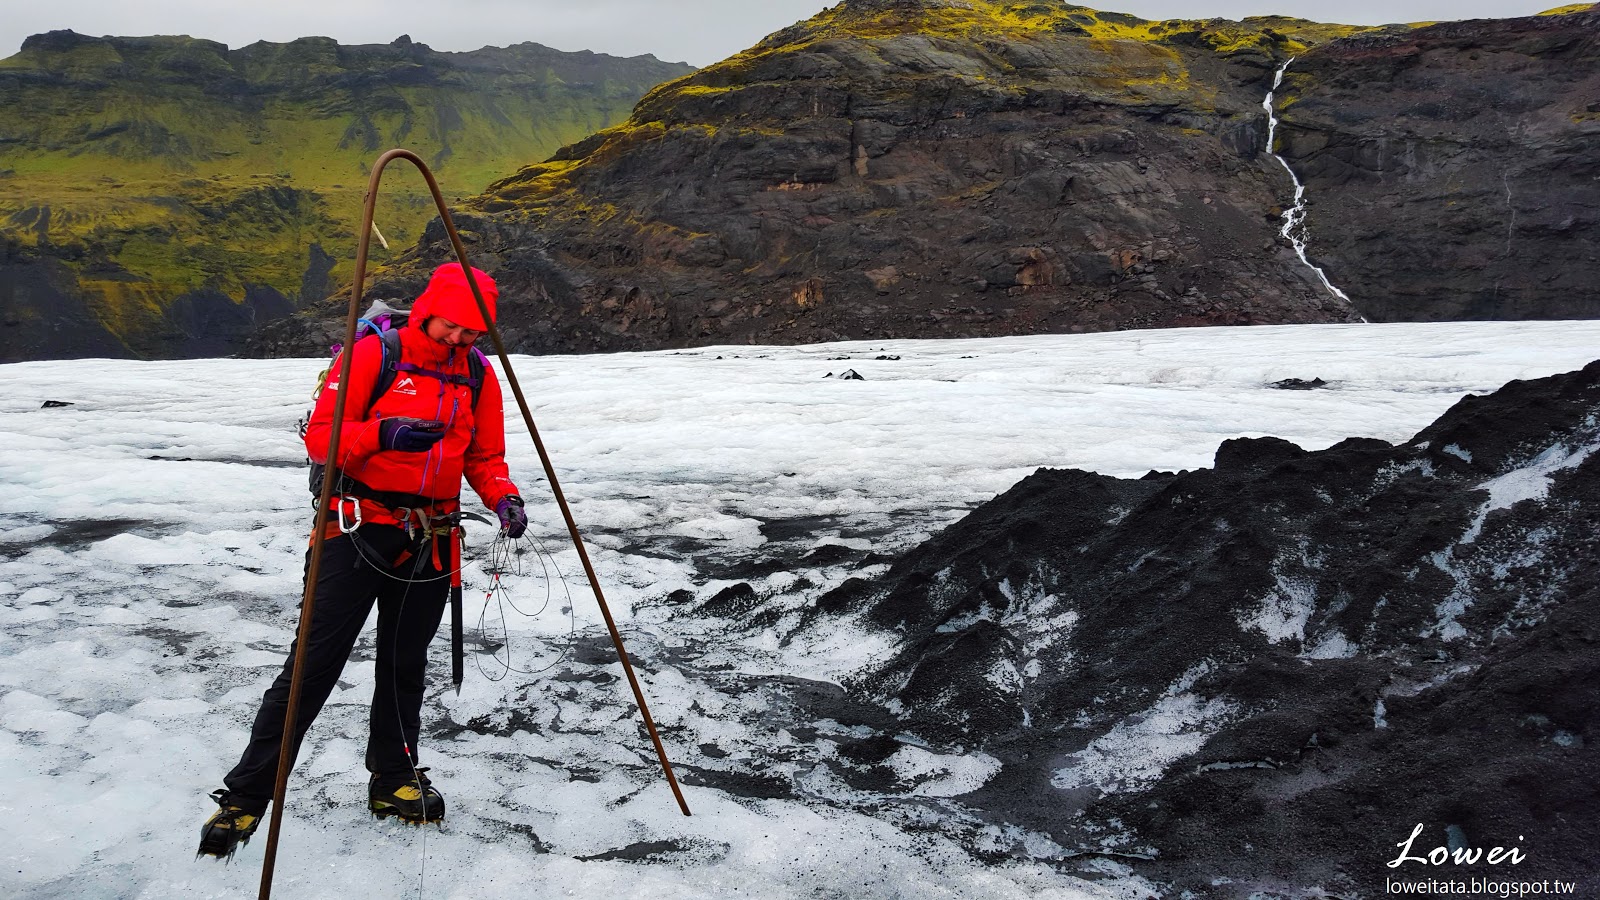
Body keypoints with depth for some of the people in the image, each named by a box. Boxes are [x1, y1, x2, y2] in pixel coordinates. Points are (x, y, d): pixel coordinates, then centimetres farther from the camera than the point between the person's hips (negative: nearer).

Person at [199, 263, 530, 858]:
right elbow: (320, 436, -12)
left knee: (405, 665, 14)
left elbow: (485, 457, 11)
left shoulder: (478, 376, 7)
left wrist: (503, 498, -8)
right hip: (359, 531, -4)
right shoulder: (373, 355, -8)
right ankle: (244, 796, 7)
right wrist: (384, 433, -29)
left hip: (429, 540, 4)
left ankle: (394, 781, 30)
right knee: (313, 665, -3)